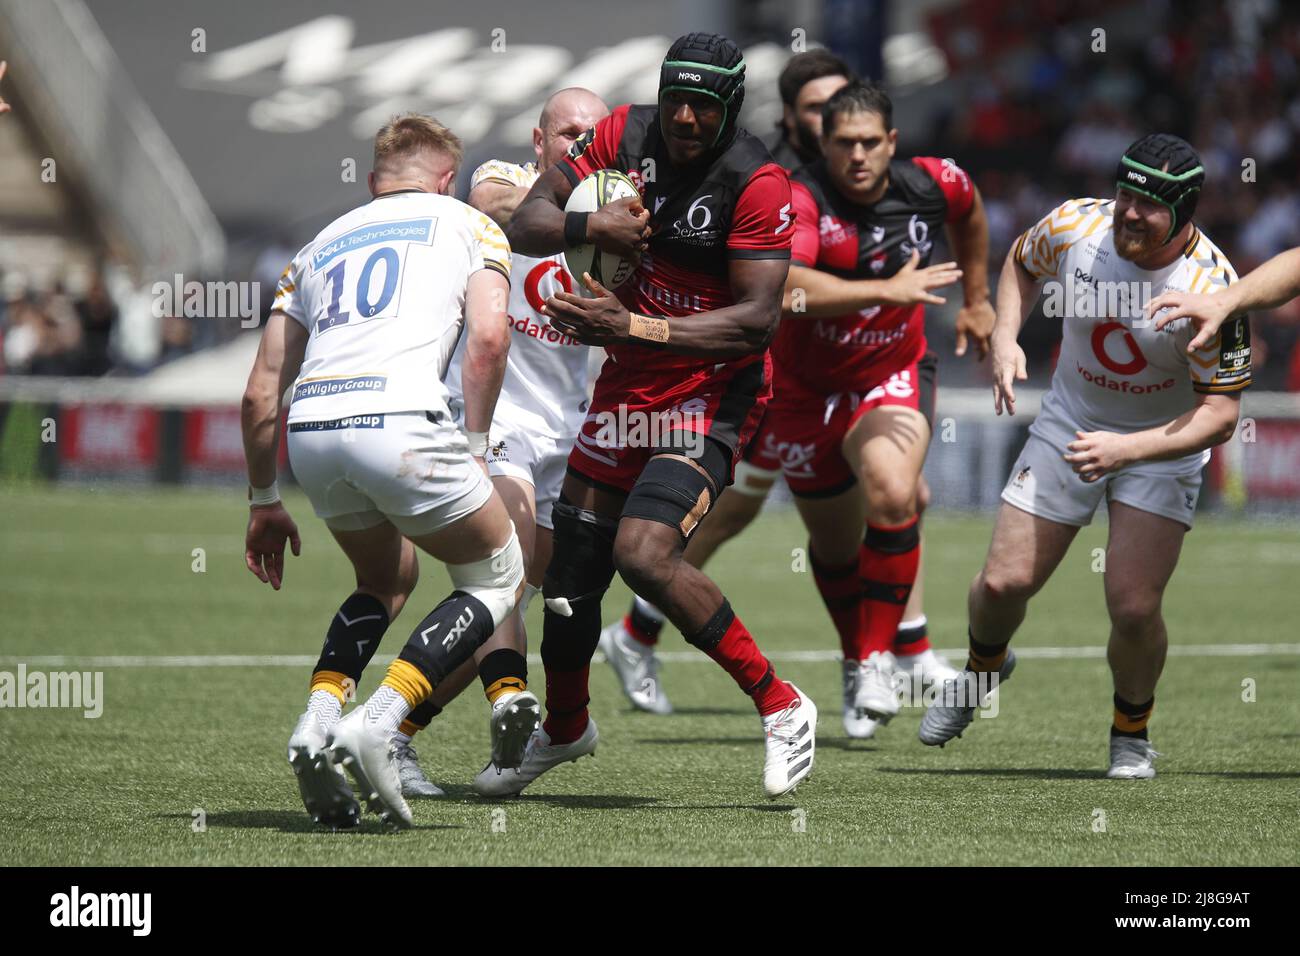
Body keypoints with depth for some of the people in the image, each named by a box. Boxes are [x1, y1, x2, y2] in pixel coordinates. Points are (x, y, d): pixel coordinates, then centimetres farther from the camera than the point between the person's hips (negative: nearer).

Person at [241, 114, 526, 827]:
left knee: (386, 580, 30)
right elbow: (488, 336, -1)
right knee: (497, 577, 15)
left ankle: (316, 724, 6)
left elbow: (261, 391, 26)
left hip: (309, 428, 5)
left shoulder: (320, 244, 31)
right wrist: (473, 444, 8)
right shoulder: (467, 223, 19)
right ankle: (375, 724, -5)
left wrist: (263, 502, 33)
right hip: (398, 418, -5)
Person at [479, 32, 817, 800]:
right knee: (574, 564, 12)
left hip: (711, 396, -6)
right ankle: (565, 728, 39)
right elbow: (527, 224, 1)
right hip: (628, 387, 6)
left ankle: (782, 707, -12)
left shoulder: (757, 184, -19)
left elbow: (758, 322, -23)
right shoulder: (626, 135, -3)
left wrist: (634, 326, -29)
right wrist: (589, 226, -22)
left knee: (644, 553, -25)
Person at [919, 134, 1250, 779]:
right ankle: (984, 665, 35)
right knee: (1004, 584, -2)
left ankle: (1132, 731, 14)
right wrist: (1005, 336, -9)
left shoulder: (1211, 290, -28)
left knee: (1133, 608, -17)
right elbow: (1021, 262, 8)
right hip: (1070, 423, 3)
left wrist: (1127, 448, -37)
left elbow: (1219, 415, -25)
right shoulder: (1075, 225, -17)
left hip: (1164, 444, -3)